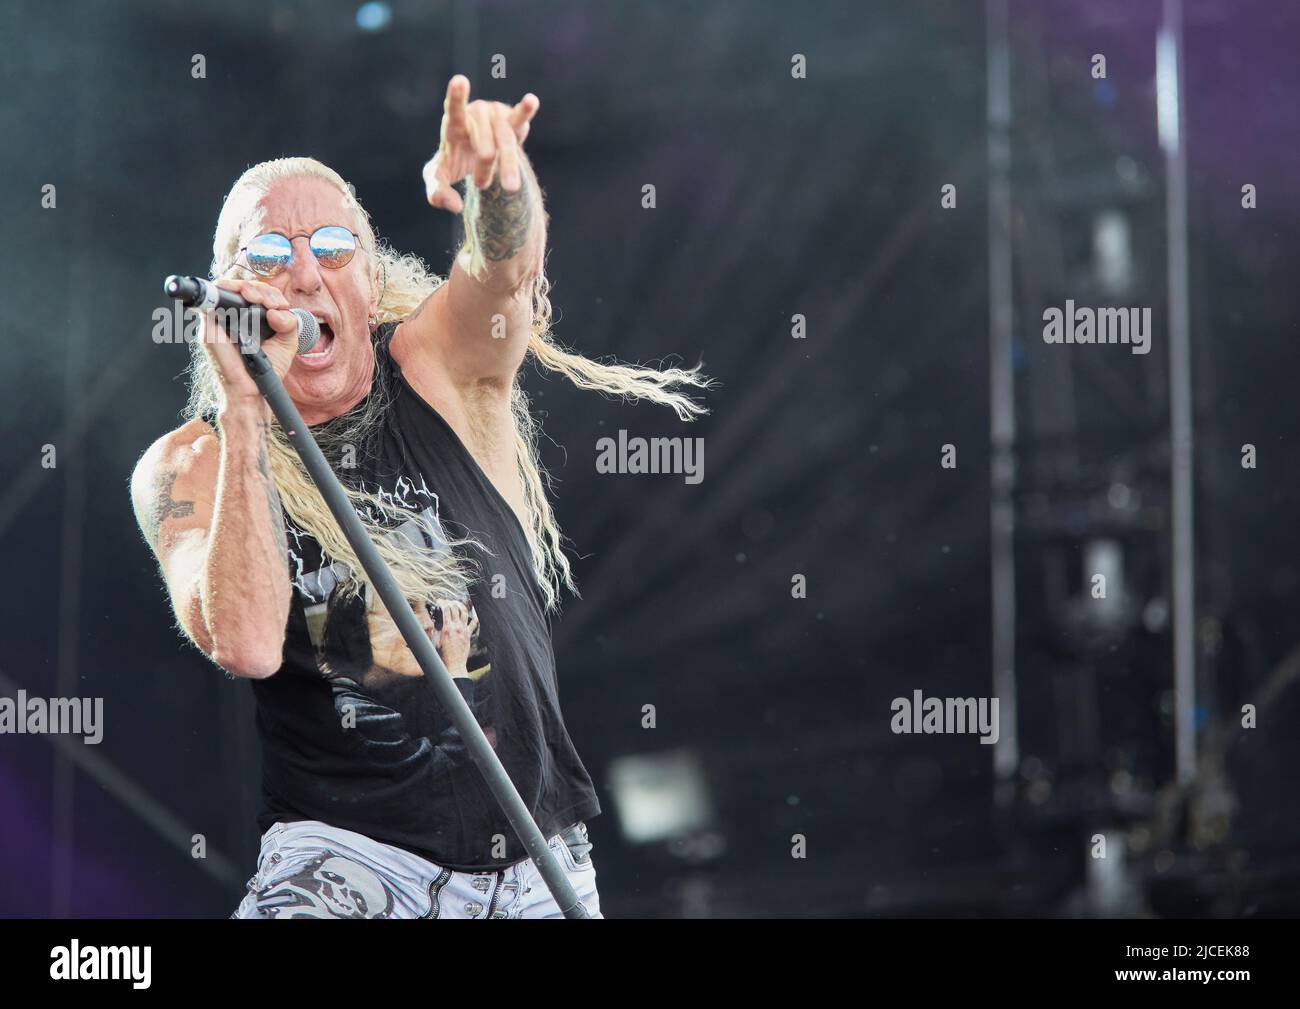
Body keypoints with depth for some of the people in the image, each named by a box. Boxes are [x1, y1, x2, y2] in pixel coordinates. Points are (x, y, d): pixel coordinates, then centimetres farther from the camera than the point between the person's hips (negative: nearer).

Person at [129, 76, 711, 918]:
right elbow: (246, 645, -19)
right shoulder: (189, 464, -2)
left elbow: (507, 264, -20)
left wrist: (492, 173, -42)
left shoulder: (436, 366, 2)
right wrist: (245, 411, -21)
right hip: (344, 854, -2)